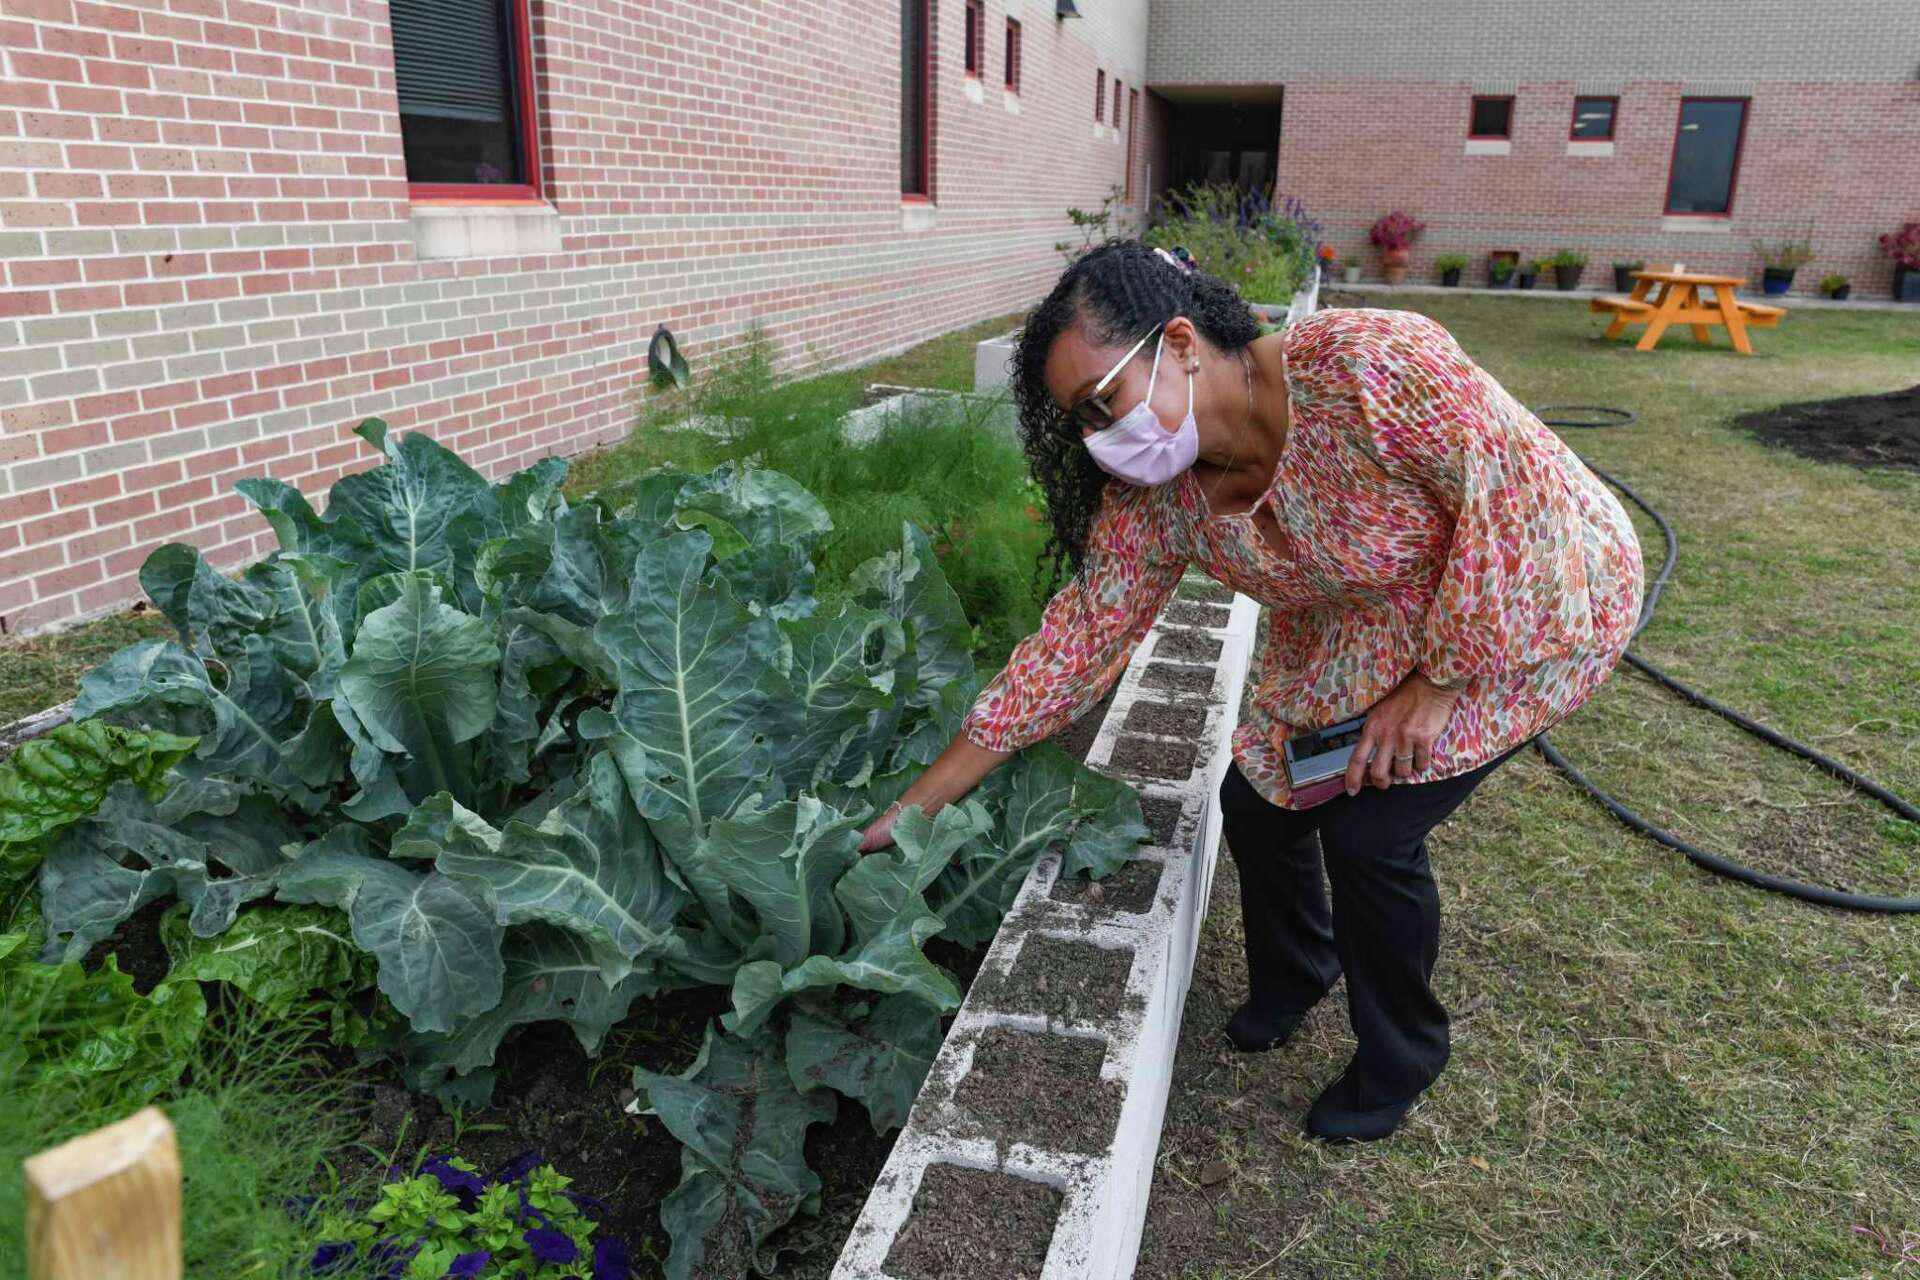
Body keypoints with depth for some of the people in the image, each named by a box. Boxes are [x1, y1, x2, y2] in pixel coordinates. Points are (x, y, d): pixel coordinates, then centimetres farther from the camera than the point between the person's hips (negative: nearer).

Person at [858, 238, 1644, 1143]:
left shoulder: (1368, 366, -36)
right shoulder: (1152, 496, -17)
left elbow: (1520, 492, -28)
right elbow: (1077, 639, -14)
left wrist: (1436, 682, -23)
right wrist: (916, 806, -14)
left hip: (1525, 602, -5)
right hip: (1357, 639, 6)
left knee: (1369, 830, -11)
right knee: (1256, 801, 2)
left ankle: (1399, 1061, 18)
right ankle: (1293, 976, 35)